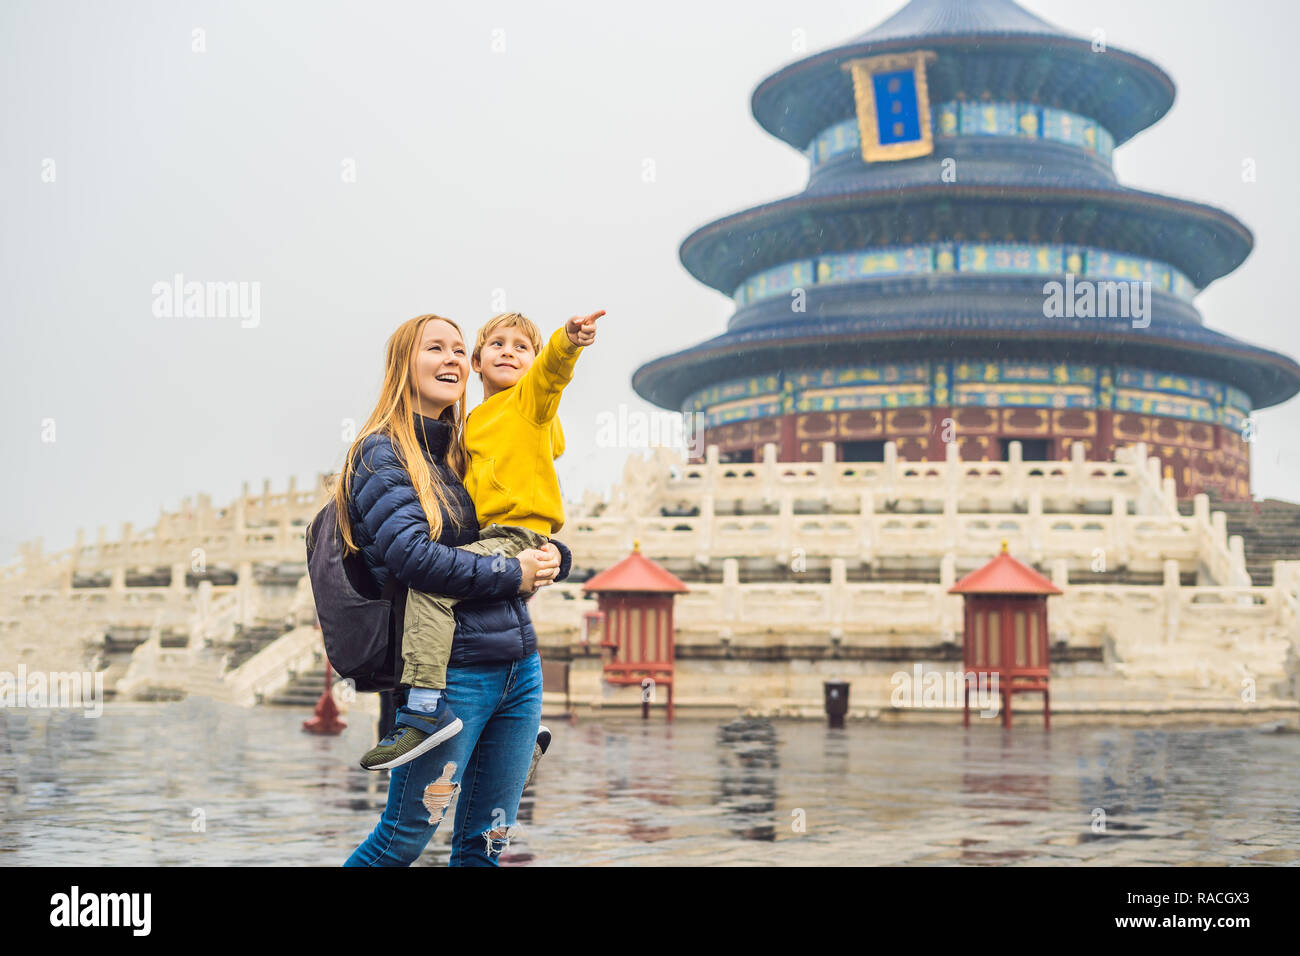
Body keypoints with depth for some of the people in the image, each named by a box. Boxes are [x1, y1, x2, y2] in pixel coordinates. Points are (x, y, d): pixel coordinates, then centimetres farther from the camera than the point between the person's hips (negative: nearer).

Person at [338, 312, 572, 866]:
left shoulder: (461, 455, 17)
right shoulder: (381, 453, -5)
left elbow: (532, 533, 22)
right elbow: (413, 558, -18)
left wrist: (552, 557, -2)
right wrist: (513, 574, -11)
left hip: (518, 666, 7)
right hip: (451, 670, -7)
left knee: (485, 844, 10)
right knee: (403, 840, 2)